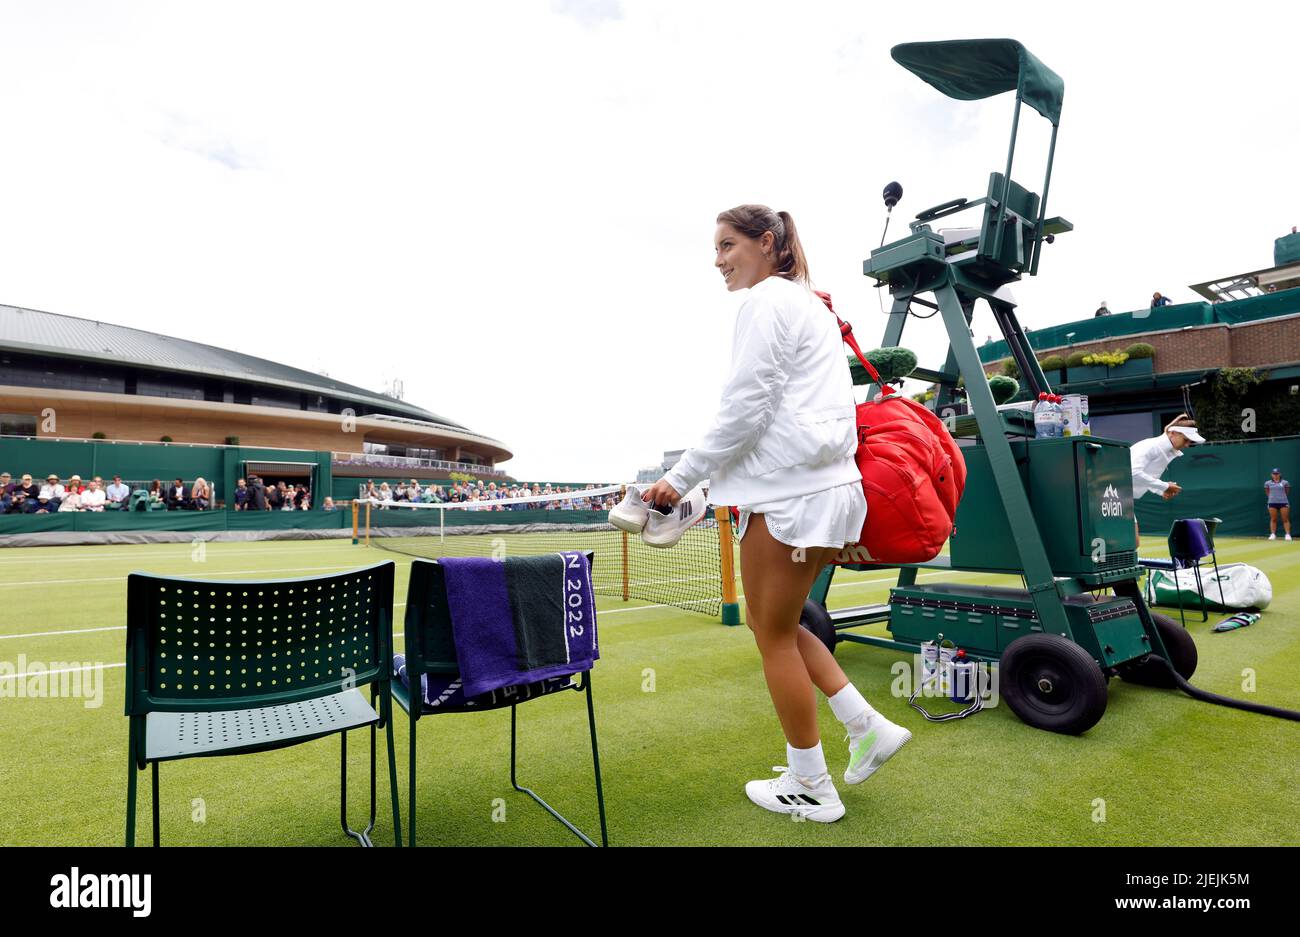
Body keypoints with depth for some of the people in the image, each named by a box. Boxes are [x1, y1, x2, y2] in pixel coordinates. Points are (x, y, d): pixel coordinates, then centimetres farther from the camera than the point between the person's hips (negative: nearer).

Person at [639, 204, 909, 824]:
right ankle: (867, 727, 21)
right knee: (768, 621, 20)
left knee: (774, 635, 4)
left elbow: (746, 409, -15)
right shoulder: (811, 304, 23)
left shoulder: (767, 300, -7)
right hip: (827, 487, 10)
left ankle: (810, 789, 19)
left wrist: (682, 478, -9)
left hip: (789, 494, -10)